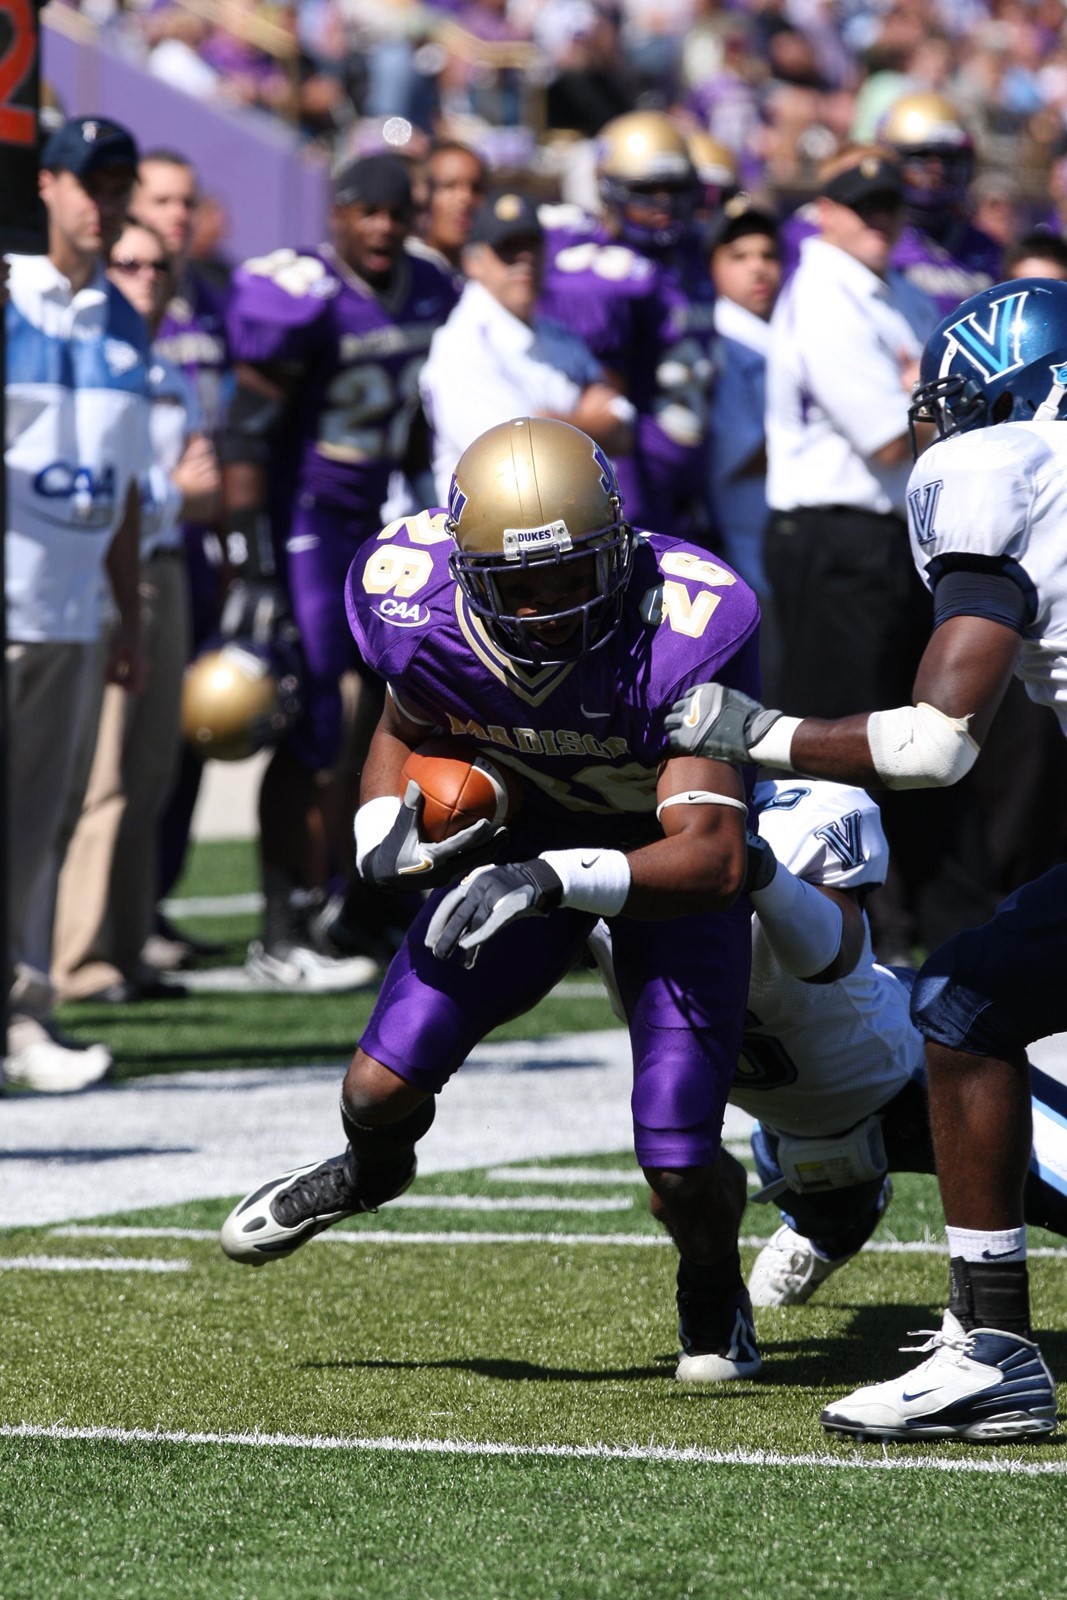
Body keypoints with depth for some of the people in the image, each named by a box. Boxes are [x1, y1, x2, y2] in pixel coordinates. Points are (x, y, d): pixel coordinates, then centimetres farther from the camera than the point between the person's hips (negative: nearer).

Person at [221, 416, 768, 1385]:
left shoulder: (676, 637, -39)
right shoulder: (431, 617, -24)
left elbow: (713, 860, -43)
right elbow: (405, 729, 2)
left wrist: (554, 879, -56)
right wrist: (387, 836, -18)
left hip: (664, 849, -3)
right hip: (525, 826, 3)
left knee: (681, 1176, -13)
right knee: (382, 1090, -3)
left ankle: (712, 1292, 26)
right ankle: (372, 1171, 38)